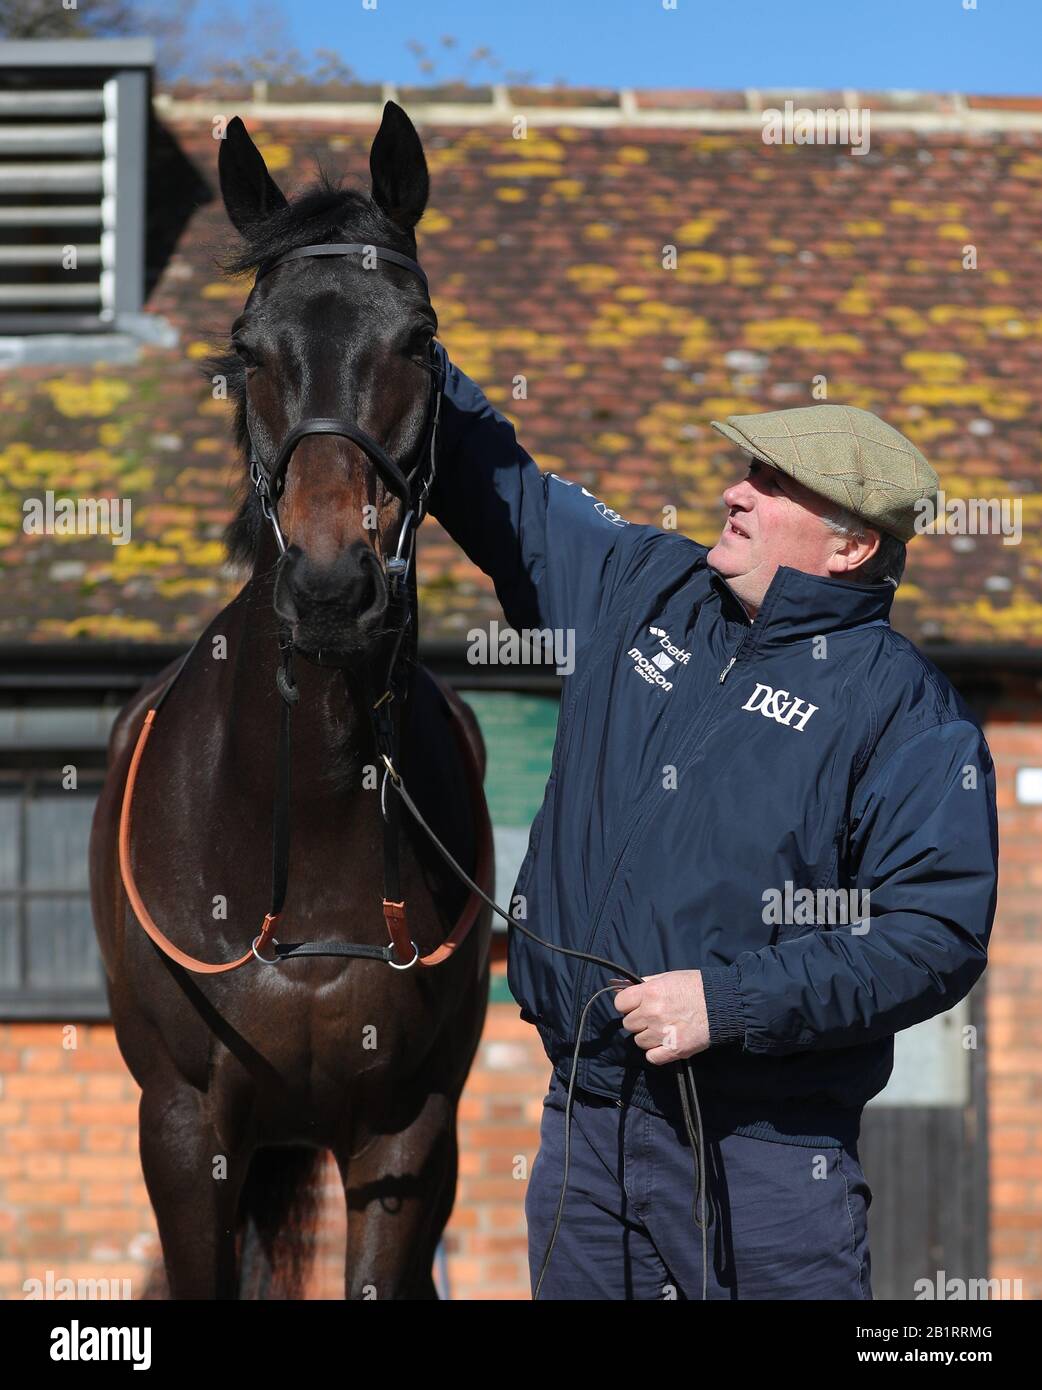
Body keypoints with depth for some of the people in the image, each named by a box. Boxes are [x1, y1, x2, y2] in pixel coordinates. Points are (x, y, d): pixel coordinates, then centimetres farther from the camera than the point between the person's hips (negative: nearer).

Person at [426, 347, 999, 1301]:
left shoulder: (910, 712, -7)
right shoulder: (639, 589, 11)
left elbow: (939, 937, -15)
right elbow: (495, 483, 20)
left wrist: (731, 1001, -20)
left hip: (764, 1150, -5)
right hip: (584, 1123, 6)